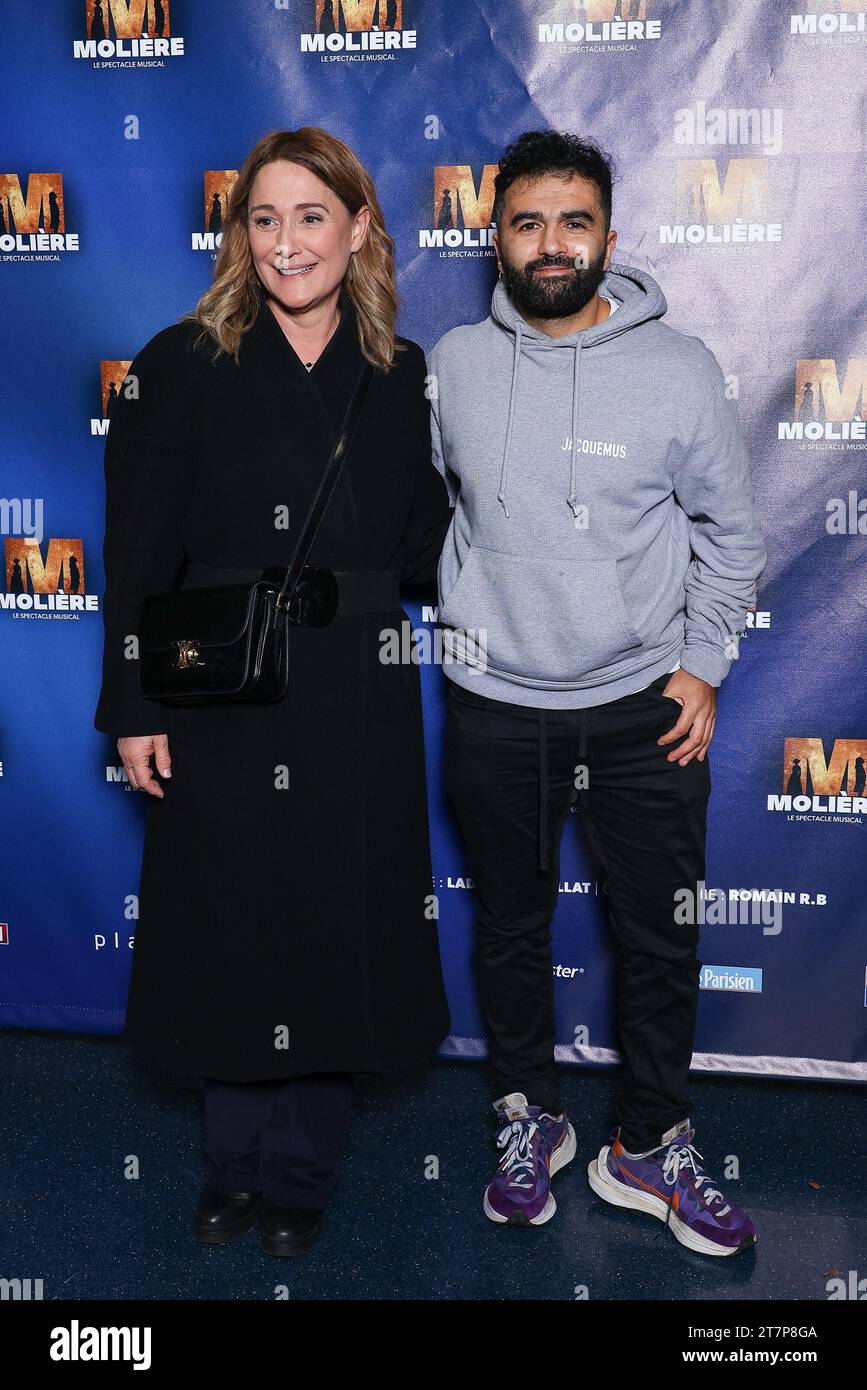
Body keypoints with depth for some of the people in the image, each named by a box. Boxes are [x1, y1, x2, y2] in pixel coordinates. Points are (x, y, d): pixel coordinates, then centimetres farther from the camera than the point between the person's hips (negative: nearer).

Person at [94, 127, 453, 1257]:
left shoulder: (402, 379, 5)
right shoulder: (185, 366, -3)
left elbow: (424, 548, 6)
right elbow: (138, 554, -4)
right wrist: (135, 708, -7)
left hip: (355, 712, 2)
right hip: (221, 704, -1)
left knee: (338, 933, 9)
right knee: (228, 932, 9)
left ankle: (300, 1177, 31)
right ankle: (235, 1167, 33)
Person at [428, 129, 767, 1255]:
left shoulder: (679, 369, -6)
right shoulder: (454, 364, -1)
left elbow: (731, 534, 3)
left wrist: (703, 666, -2)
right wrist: (461, 625, 8)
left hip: (645, 706, -1)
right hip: (496, 706, 1)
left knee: (662, 938, 8)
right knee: (510, 928, 14)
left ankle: (649, 1147, 27)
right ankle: (530, 1118, 35)